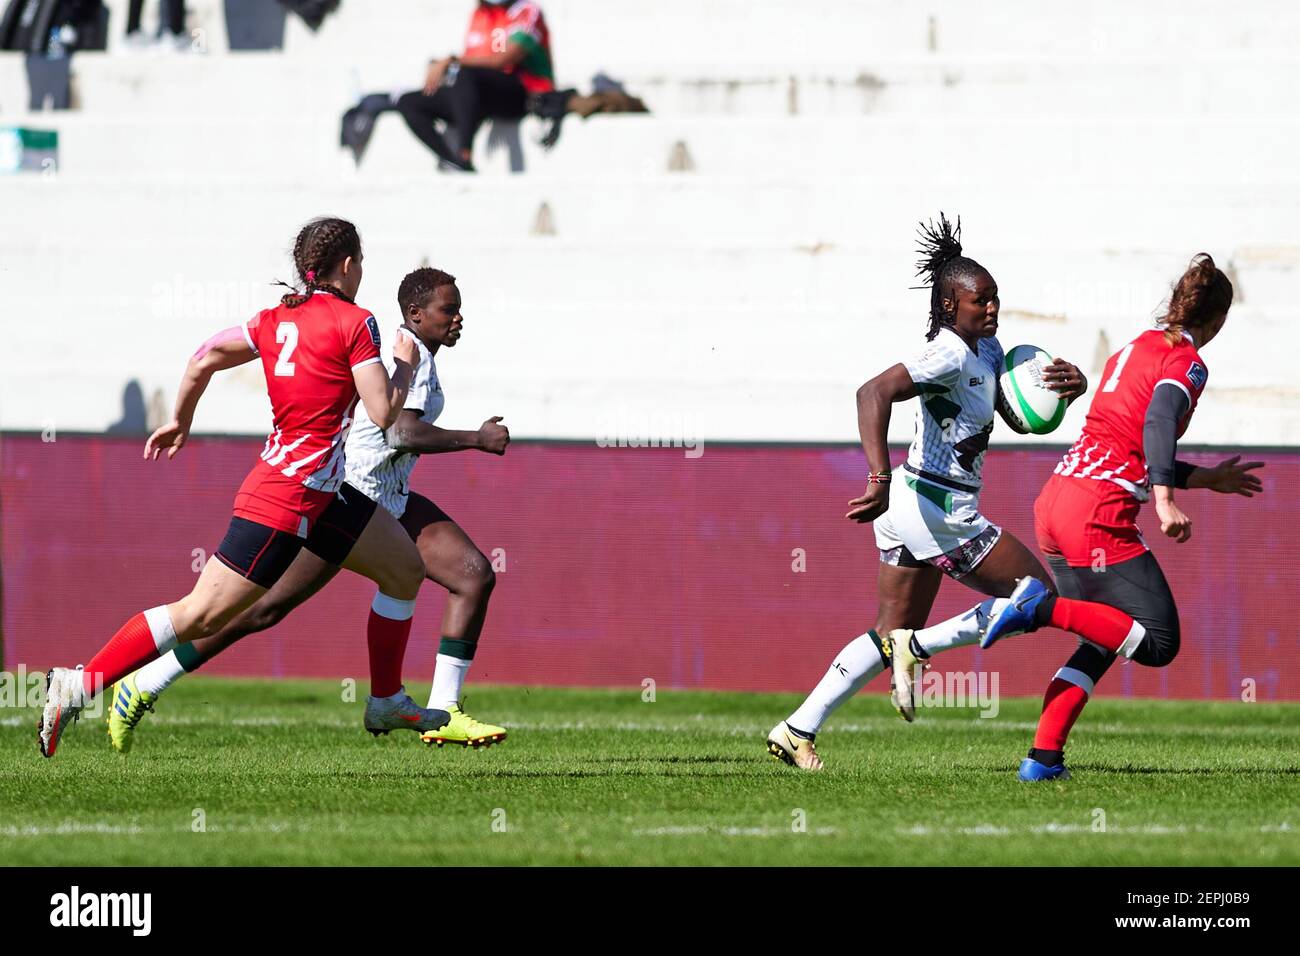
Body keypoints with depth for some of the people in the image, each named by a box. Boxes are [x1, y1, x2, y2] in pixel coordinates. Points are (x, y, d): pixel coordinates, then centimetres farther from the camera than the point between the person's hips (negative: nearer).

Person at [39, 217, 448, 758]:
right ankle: (78, 687, -11)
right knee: (201, 615, -9)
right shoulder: (354, 323, -12)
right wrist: (405, 368, 4)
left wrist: (180, 422, 27)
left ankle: (386, 703, 27)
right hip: (291, 498, -10)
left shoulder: (276, 320, 9)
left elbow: (203, 360, 13)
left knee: (405, 567, 19)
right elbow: (383, 413, -14)